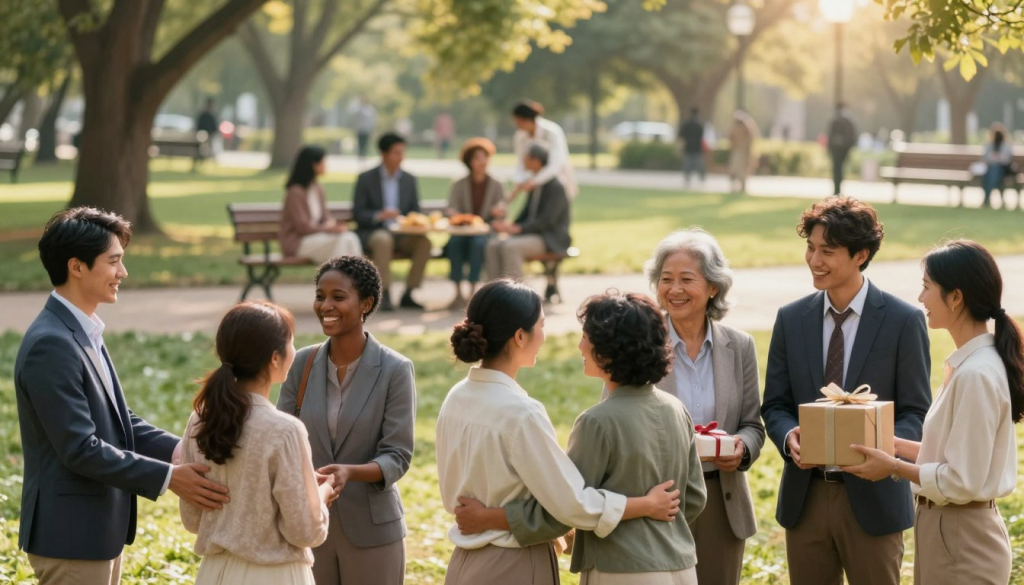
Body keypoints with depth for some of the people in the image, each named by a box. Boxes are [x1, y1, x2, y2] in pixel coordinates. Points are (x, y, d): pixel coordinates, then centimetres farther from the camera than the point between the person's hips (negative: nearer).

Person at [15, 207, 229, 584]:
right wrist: (168, 478, -21)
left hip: (99, 527, 10)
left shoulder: (84, 333, 10)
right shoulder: (51, 344, -21)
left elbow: (118, 421, 13)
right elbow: (80, 449, -23)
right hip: (71, 534, -10)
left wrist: (181, 451, -2)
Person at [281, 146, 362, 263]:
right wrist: (329, 229, -19)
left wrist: (332, 223, -9)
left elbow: (325, 215, 14)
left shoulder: (318, 188, 13)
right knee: (342, 240, -27)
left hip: (316, 235, 7)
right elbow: (302, 226, -16)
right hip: (297, 242, -7)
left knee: (351, 237, -20)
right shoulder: (295, 192, -13)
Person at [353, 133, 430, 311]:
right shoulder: (366, 179, 0)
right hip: (372, 233, -4)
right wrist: (379, 216, -24)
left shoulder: (409, 180, 12)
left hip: (401, 234, 4)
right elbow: (358, 214, -5)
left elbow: (415, 212, 14)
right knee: (384, 240, -38)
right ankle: (384, 296, -37)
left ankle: (408, 295, -20)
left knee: (424, 241, -26)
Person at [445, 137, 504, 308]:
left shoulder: (496, 186, 10)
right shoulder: (459, 185, 11)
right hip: (462, 231, 1)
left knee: (478, 242, -36)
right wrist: (453, 213, -26)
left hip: (486, 232, -1)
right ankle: (458, 292, -34)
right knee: (454, 242, -34)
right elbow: (452, 207, -1)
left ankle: (472, 291, -34)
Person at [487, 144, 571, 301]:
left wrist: (517, 228, -26)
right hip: (532, 234, 8)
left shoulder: (556, 188, -13)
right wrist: (510, 226, -2)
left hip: (552, 239, -8)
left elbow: (547, 221, -21)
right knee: (493, 245, -14)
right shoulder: (535, 185, 14)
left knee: (510, 246, -32)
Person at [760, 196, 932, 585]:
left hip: (872, 498, -3)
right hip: (805, 498, 3)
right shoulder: (791, 319, 5)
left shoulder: (903, 321, -5)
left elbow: (916, 412, -4)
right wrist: (788, 437, -15)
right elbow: (774, 405, 8)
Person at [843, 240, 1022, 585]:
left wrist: (894, 466, -13)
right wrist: (894, 444, 8)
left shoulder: (976, 374, -22)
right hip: (946, 530, 9)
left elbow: (962, 482, -22)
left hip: (961, 541, -9)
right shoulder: (968, 363, 8)